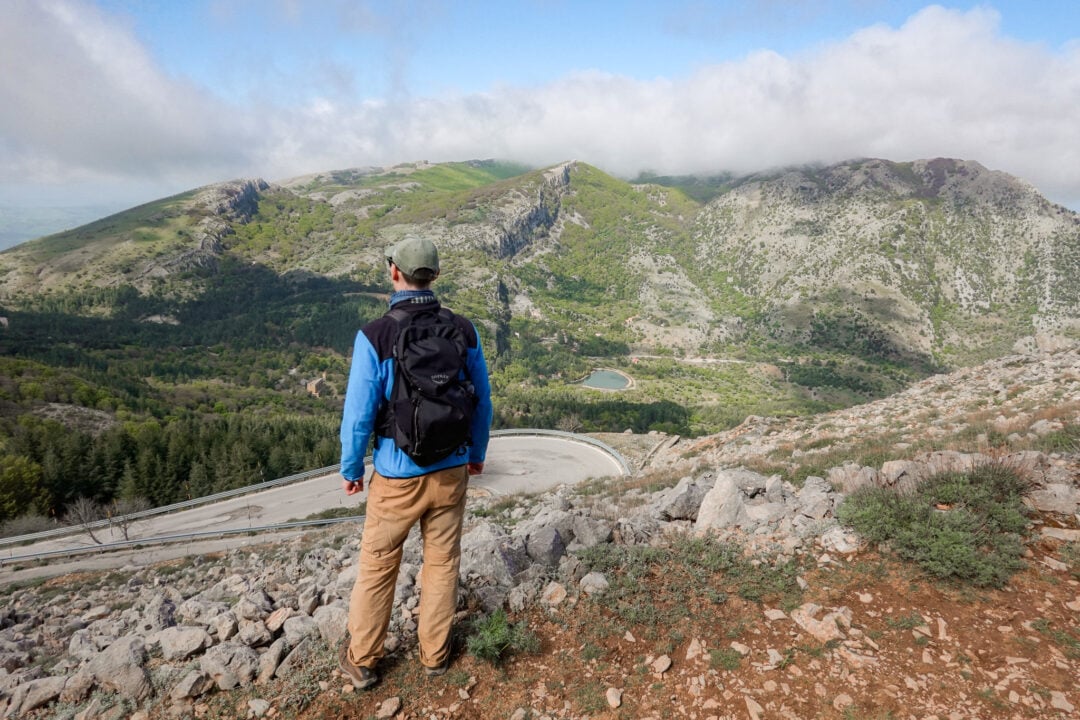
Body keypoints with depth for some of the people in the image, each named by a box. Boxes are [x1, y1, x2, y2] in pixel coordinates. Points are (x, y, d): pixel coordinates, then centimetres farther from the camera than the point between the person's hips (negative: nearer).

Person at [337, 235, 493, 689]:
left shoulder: (374, 335, -19)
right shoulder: (464, 330, -7)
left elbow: (359, 414, -15)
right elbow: (482, 401, 2)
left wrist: (350, 469, 2)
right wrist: (477, 452, 18)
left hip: (397, 476, -3)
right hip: (452, 470, 3)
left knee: (377, 566, 17)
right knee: (442, 562, 19)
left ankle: (361, 660, 35)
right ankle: (434, 653, 37)